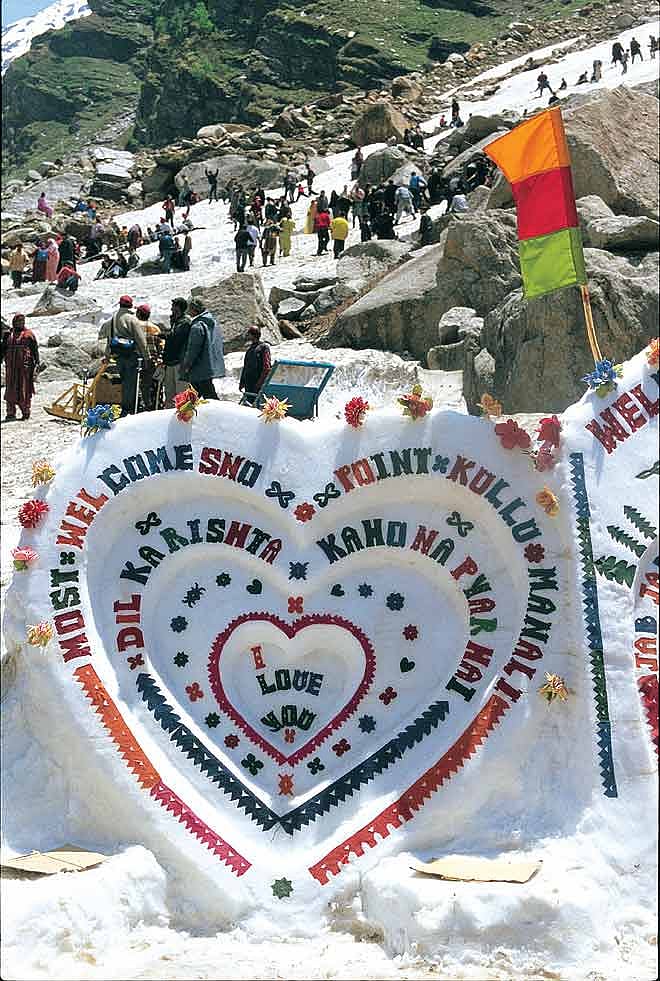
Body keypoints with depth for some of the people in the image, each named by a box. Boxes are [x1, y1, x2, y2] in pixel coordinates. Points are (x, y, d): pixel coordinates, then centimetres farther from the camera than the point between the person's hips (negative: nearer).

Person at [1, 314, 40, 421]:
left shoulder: (29, 334, 6)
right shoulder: (8, 335, 14)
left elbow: (35, 350, 4)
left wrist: (37, 364, -2)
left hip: (25, 365, -3)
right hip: (11, 366, 3)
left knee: (24, 389, -2)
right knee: (10, 389, 2)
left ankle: (26, 412, 6)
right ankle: (11, 413, 6)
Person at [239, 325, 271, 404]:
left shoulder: (264, 347, -7)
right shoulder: (250, 348, 18)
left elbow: (266, 368, -13)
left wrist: (259, 383, -19)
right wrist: (242, 382, 19)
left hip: (257, 384, -8)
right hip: (248, 383, 8)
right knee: (248, 402, 8)